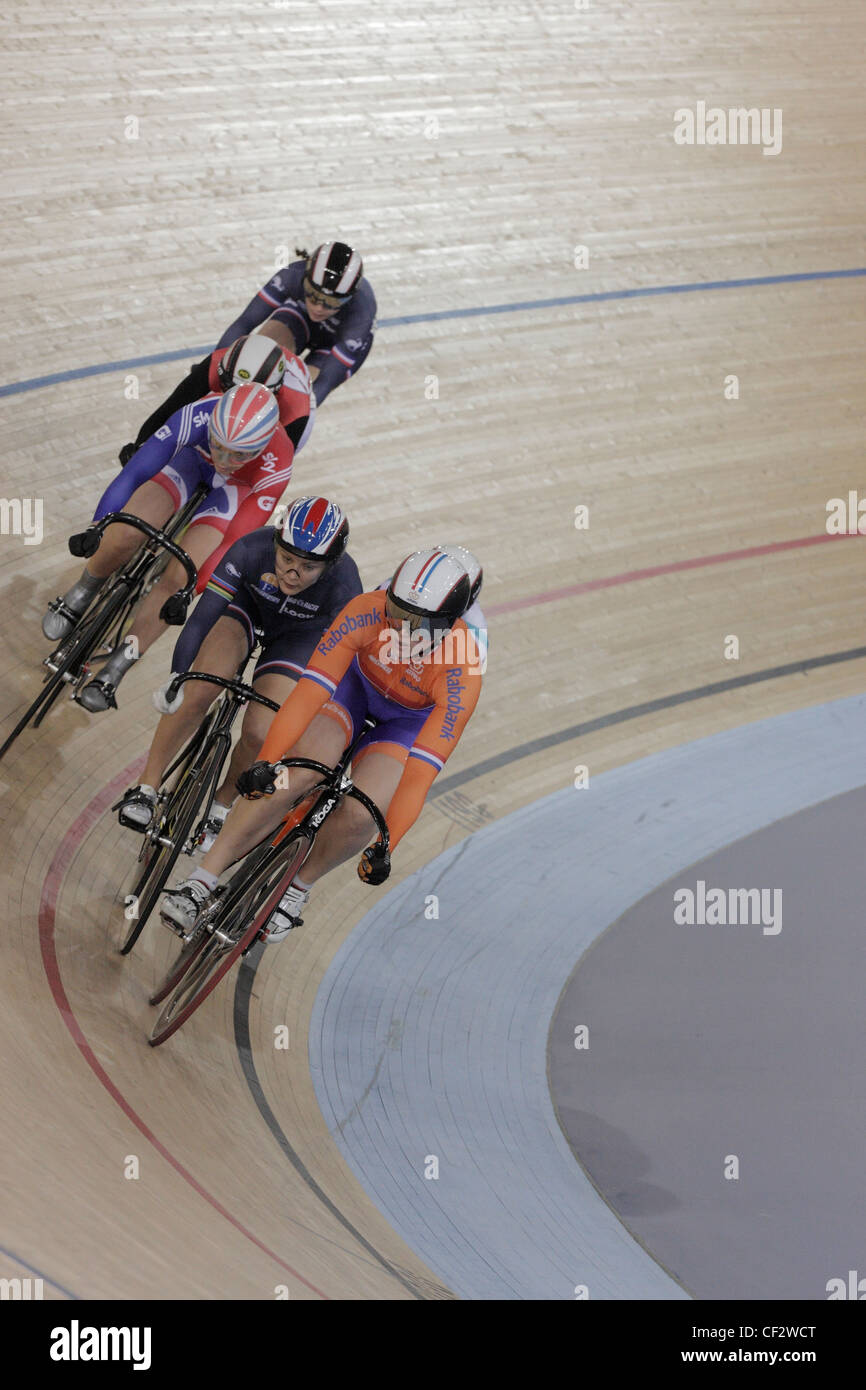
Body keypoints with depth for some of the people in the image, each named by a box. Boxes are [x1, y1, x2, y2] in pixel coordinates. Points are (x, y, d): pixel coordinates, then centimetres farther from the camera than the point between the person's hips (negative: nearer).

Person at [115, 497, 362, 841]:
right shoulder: (252, 549, -37)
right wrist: (175, 678, -47)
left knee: (259, 733, -19)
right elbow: (202, 616, -36)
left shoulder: (343, 586, -37)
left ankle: (221, 806, 10)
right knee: (199, 691, -25)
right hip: (248, 606, 0)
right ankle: (145, 790, -9)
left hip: (298, 635, 0)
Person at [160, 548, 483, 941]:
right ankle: (202, 881, -21)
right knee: (299, 770, -27)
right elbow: (310, 690, -35)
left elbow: (421, 769, -37)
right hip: (356, 679, 1)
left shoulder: (460, 672, -37)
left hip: (412, 718, -1)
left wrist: (387, 846, -37)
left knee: (359, 813, -25)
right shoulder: (366, 612, -35)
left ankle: (299, 886, 5)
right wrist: (265, 762, -42)